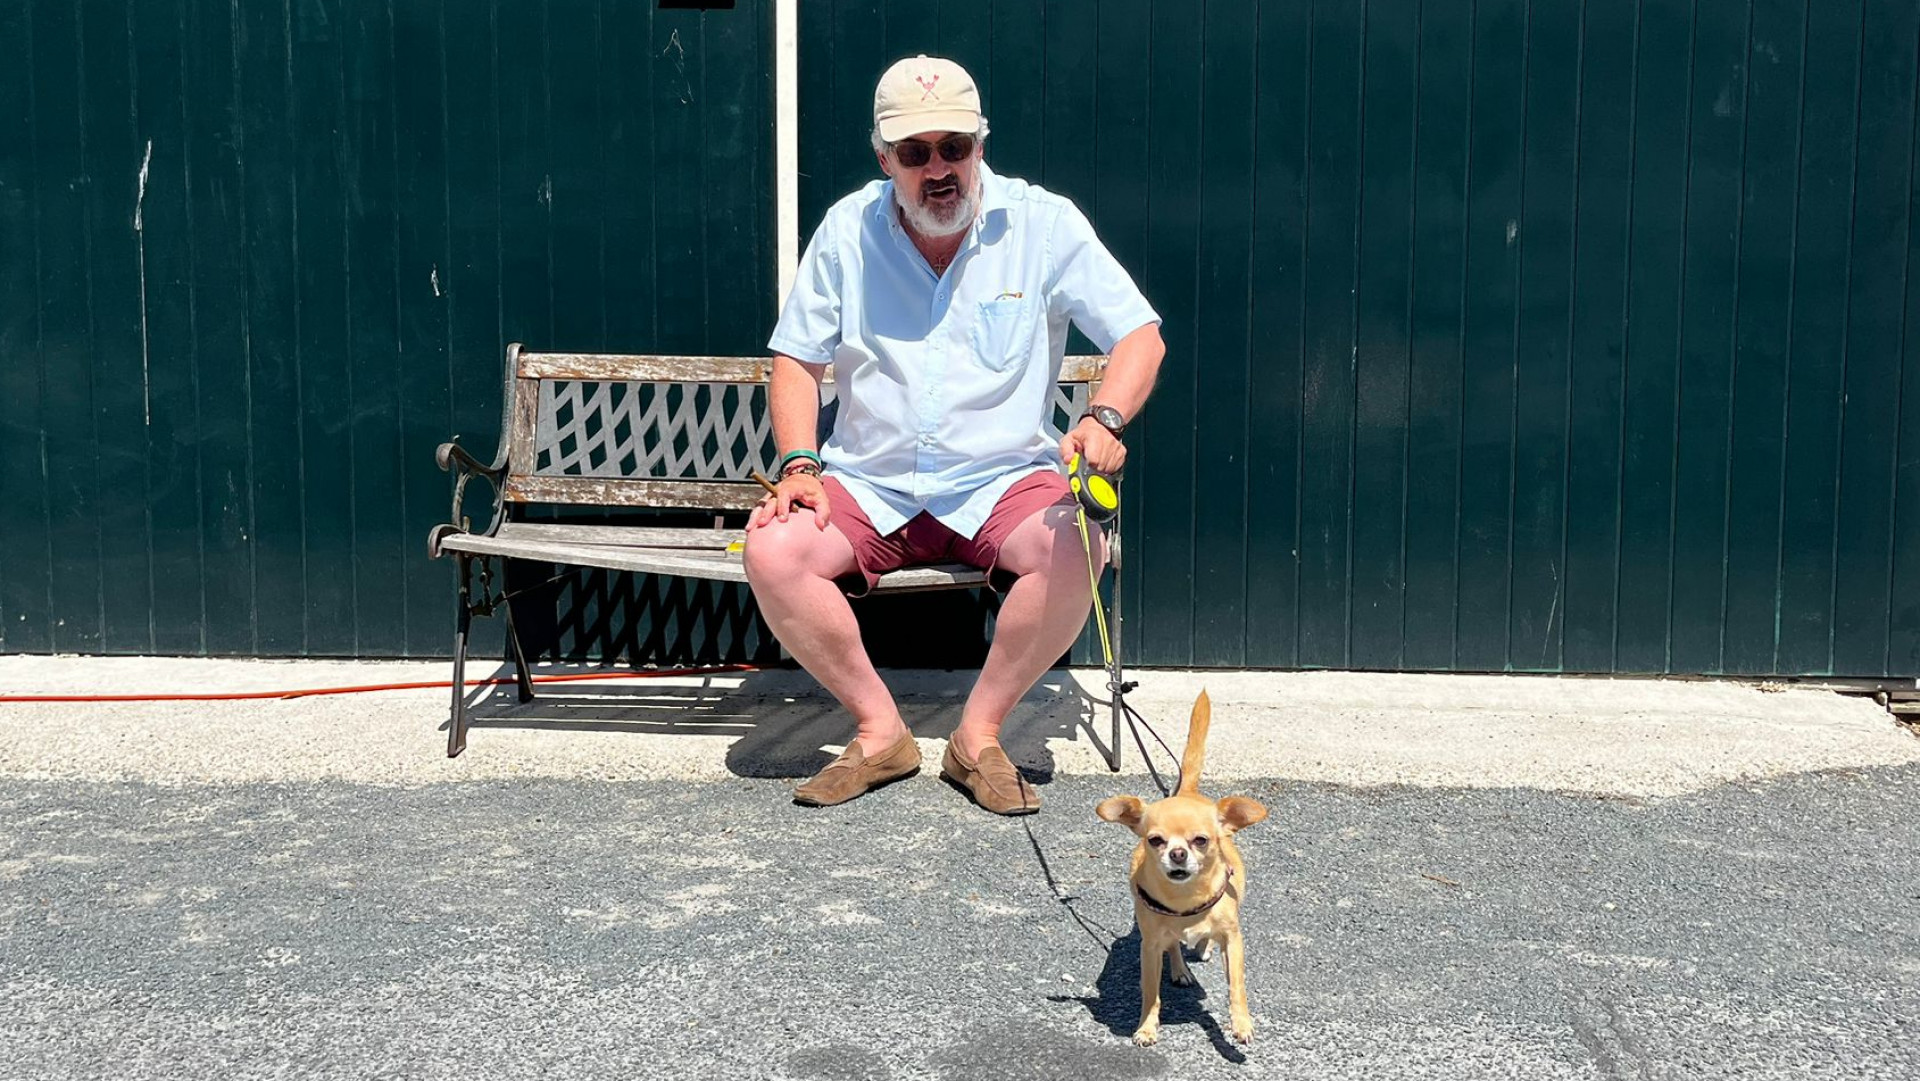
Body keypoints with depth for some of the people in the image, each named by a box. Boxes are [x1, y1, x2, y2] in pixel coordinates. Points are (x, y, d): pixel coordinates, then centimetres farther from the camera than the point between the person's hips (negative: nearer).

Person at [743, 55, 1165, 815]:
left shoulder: (1043, 224, -4)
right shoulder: (847, 230, 2)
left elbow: (1140, 336, -3)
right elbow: (797, 360, 8)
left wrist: (1104, 419, -23)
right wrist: (799, 465, -8)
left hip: (1005, 478, -1)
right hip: (868, 484, 2)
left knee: (1076, 550, -32)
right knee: (772, 551, -25)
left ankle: (979, 733, -12)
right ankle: (880, 731, -7)